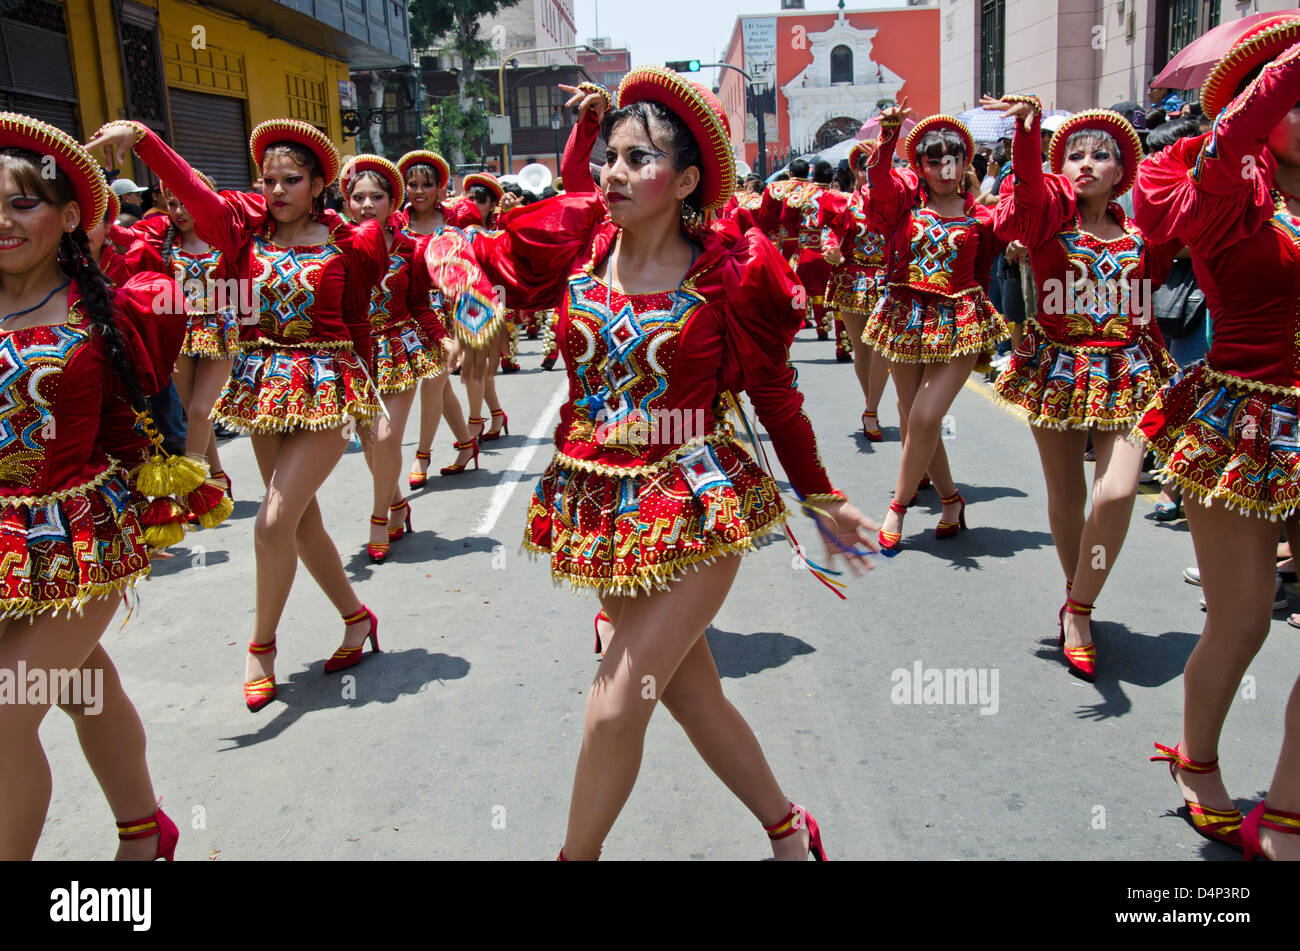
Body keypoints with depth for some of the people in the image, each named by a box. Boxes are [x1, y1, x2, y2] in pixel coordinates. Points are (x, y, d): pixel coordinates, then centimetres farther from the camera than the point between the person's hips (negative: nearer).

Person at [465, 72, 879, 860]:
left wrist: (821, 498, 8)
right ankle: (788, 828, 36)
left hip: (692, 503, -4)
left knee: (616, 705, -6)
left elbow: (776, 396, 2)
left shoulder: (730, 275, -7)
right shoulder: (577, 247, 1)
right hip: (600, 499, 4)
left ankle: (577, 853, 20)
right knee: (691, 691, 14)